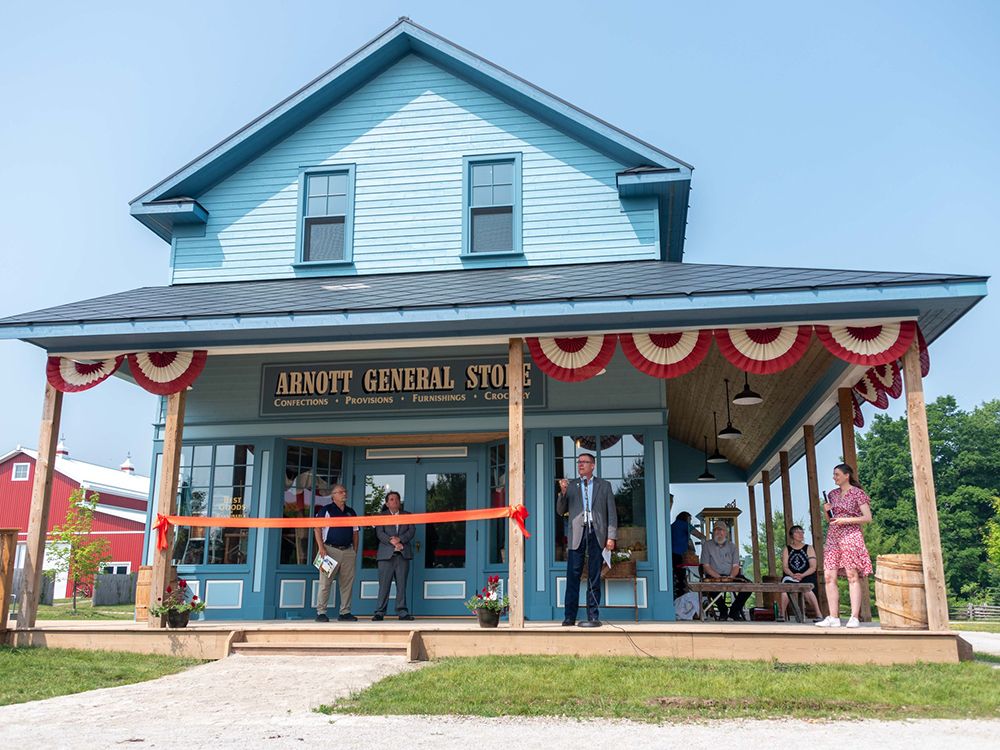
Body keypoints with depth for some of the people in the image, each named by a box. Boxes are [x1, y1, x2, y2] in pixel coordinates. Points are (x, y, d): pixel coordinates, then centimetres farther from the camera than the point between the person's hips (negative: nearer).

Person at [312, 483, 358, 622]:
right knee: (325, 582, -5)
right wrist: (321, 547, -14)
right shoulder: (325, 510, 2)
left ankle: (345, 612, 11)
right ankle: (321, 612, 0)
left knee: (348, 583, 4)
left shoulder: (351, 512, 17)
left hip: (348, 551, 5)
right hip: (331, 549, -5)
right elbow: (317, 529, -5)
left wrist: (355, 551, 10)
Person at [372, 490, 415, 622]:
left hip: (403, 554, 2)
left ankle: (402, 612, 4)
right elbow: (379, 533, -1)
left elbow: (412, 530, 4)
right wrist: (392, 541, -16)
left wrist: (399, 539, -12)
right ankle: (380, 612, -1)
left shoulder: (407, 515, 18)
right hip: (386, 554, -2)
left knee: (402, 585, 1)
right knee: (384, 585, -4)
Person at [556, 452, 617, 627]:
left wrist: (611, 536, -2)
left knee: (594, 577, 2)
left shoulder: (604, 485, 12)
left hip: (597, 534, 0)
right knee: (573, 576, -5)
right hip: (577, 534, 0)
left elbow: (612, 512, 8)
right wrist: (563, 493, -5)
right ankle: (569, 617, -2)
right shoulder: (570, 485, 14)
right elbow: (560, 511, 12)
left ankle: (593, 617, 6)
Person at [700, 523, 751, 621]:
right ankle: (723, 611, -9)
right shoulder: (707, 545, 5)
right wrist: (719, 577, -17)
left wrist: (731, 576, -14)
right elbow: (706, 566, -2)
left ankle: (734, 611, -2)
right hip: (714, 576, -3)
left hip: (731, 576, 3)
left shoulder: (731, 546, 15)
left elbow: (736, 566, 8)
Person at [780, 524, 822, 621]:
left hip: (807, 577, -1)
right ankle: (782, 615, -25)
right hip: (791, 577, 1)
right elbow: (785, 567, 5)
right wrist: (792, 575, -17)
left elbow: (813, 567, 1)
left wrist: (802, 575, -17)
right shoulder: (787, 549, 14)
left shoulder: (809, 549, 11)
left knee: (807, 589, -35)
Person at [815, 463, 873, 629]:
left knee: (852, 576, -9)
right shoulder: (832, 494, 17)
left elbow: (868, 518, -6)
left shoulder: (857, 493, 0)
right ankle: (834, 617, -2)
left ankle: (854, 618, -9)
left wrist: (846, 520, -15)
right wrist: (826, 511, 3)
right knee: (830, 577, -3)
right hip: (832, 537, 6)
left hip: (850, 536, -6)